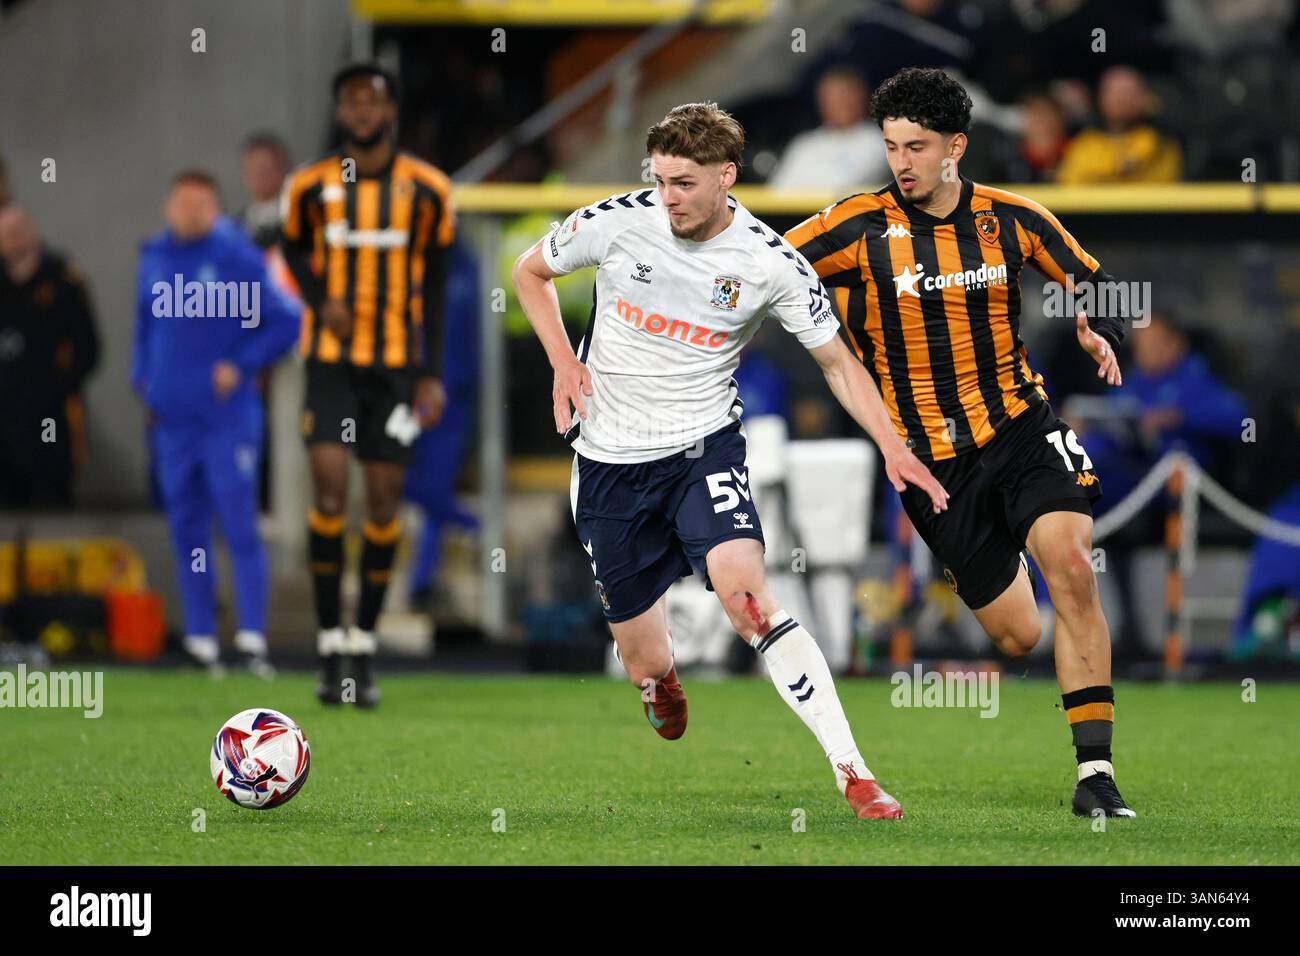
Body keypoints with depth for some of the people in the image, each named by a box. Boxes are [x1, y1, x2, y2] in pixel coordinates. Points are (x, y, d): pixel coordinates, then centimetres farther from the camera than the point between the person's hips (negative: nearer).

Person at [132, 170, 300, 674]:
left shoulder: (237, 258, -6)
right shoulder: (155, 259, 10)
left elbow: (286, 322, -5)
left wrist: (241, 366, -11)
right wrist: (142, 379, 11)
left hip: (228, 418, -5)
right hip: (172, 419, 5)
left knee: (239, 528, -9)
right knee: (187, 531, 8)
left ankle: (252, 638, -10)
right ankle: (201, 641, 14)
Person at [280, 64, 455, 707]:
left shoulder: (426, 191, 0)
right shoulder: (311, 187, -1)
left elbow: (434, 286, 6)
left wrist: (432, 375, 2)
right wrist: (320, 298, -3)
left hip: (396, 363, 1)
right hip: (330, 358, -1)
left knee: (384, 502, 1)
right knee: (330, 493, -11)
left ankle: (365, 645, 13)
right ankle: (330, 643, -2)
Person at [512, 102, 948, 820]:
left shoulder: (772, 263, -10)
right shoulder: (615, 222, -9)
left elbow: (837, 362, 1)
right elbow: (530, 270, 10)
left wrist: (892, 447, -12)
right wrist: (563, 360, -4)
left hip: (703, 444, -2)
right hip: (610, 460, 2)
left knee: (747, 597, -29)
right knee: (645, 665, 5)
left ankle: (852, 771, -28)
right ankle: (663, 684, 47)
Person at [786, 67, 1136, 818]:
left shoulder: (1015, 219, 1)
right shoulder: (861, 227, -5)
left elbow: (1094, 283, 14)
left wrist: (1101, 334, -4)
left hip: (1021, 426, 1)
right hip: (933, 463, -1)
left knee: (1071, 565, -24)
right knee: (1016, 635, -2)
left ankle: (1096, 772, -22)